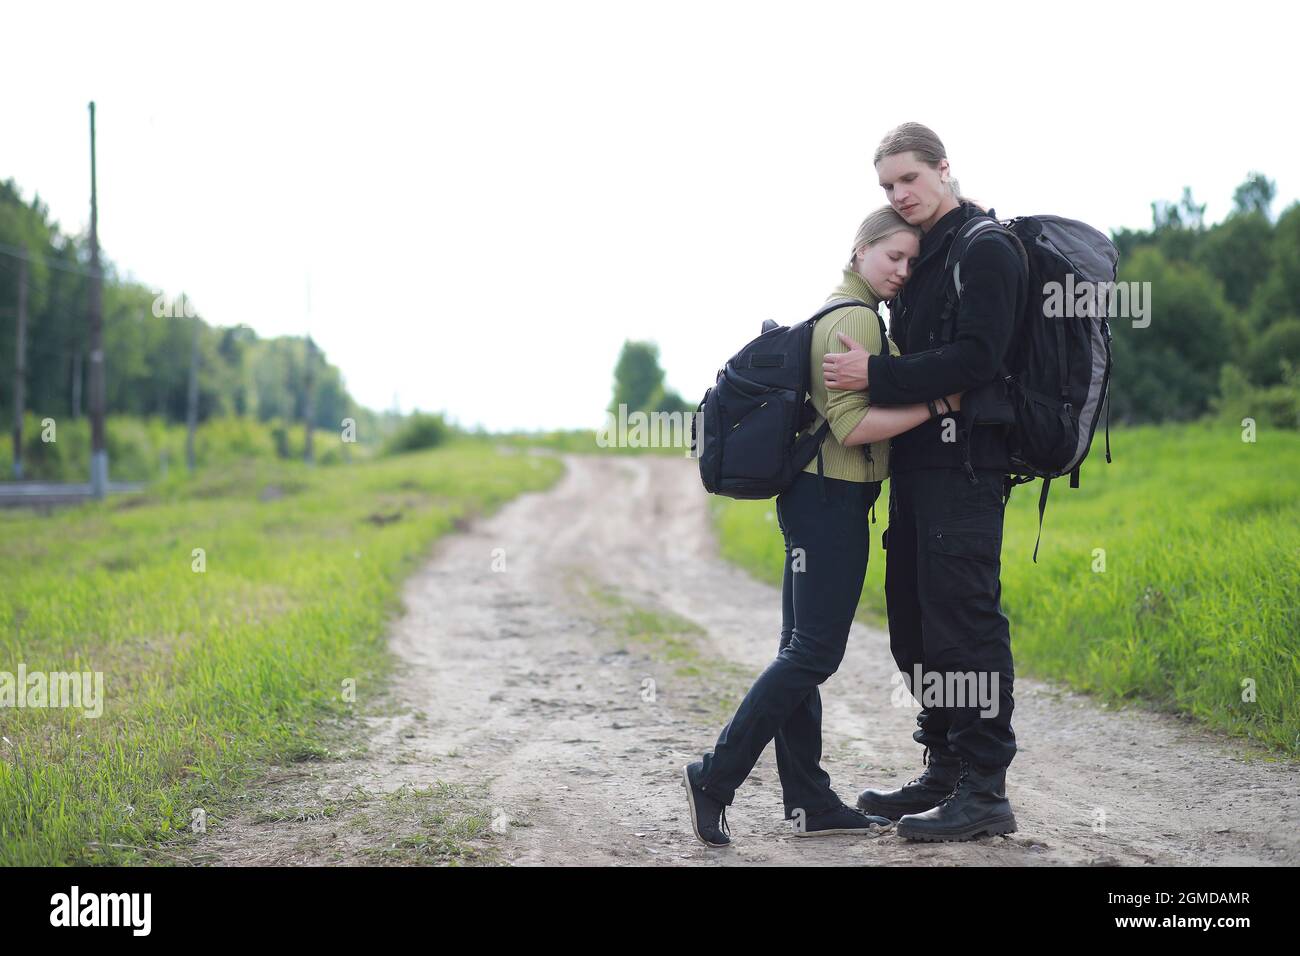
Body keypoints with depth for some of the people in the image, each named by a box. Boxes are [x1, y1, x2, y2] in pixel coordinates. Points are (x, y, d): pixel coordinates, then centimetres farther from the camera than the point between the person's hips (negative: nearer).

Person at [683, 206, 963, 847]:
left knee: (801, 651, 9)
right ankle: (715, 779, -7)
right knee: (814, 652, -9)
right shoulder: (855, 318, -13)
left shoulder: (836, 311, 19)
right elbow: (852, 425, -20)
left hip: (812, 498, 11)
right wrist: (938, 404, -18)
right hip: (832, 498, -11)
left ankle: (809, 802, 13)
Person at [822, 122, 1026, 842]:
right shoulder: (923, 255, 20)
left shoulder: (986, 250, -9)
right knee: (917, 623, 12)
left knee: (963, 622, -10)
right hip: (918, 466, 10)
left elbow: (977, 358, -20)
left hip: (963, 466, -10)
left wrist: (877, 376, -20)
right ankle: (945, 773, 21)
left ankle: (983, 791, -6)